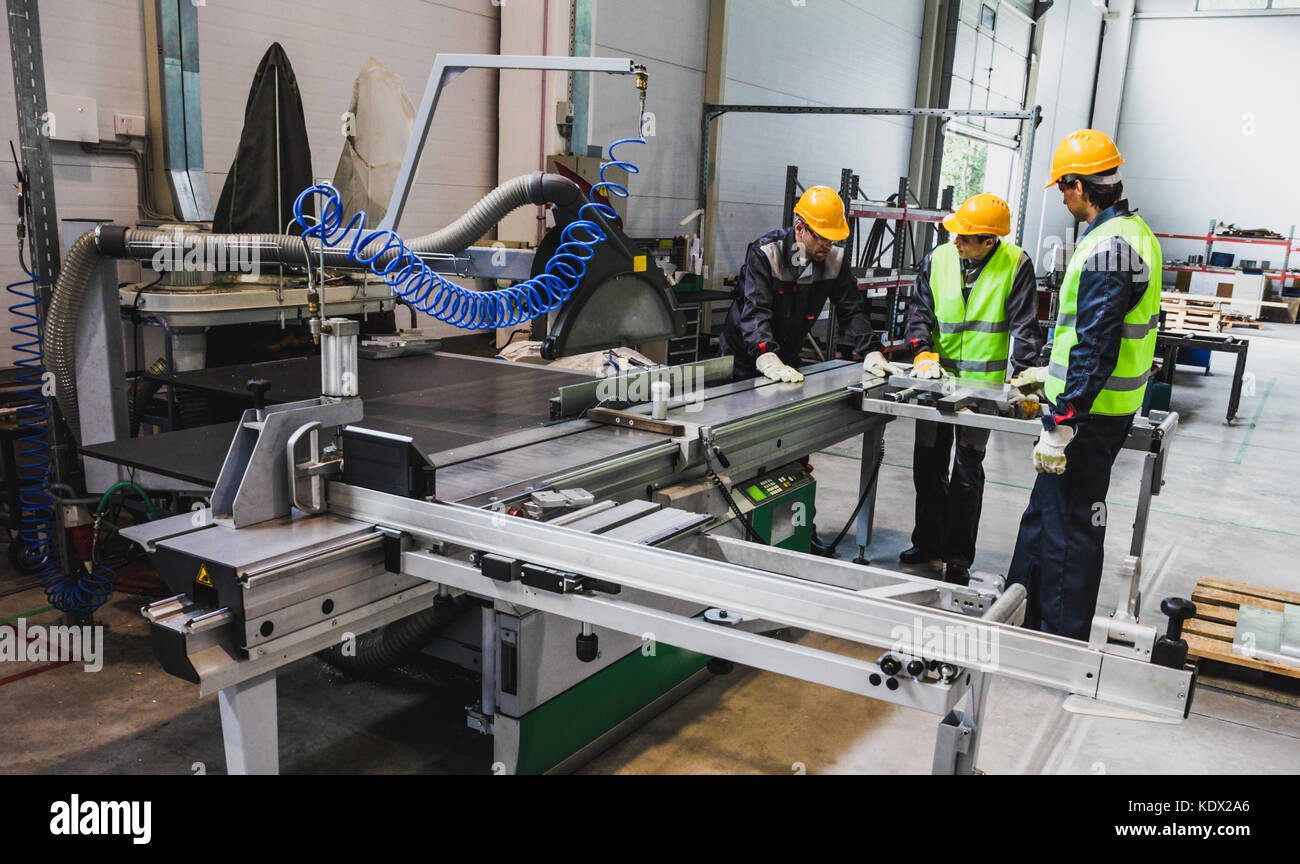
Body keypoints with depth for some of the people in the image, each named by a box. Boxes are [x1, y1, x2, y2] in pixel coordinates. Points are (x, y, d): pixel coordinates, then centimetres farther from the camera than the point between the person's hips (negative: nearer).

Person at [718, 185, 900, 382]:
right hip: (745, 357, -4)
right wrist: (768, 361, -46)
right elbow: (755, 311, -31)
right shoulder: (764, 253, -20)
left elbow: (852, 309, -1)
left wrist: (870, 353, -16)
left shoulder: (836, 258, -4)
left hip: (788, 359, 5)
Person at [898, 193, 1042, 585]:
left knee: (967, 471, 2)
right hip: (937, 378, 4)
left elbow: (1024, 326, -8)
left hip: (983, 385, -4)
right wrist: (924, 353, -13)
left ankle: (958, 557, 14)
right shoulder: (938, 259, 1)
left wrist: (1024, 377, -17)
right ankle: (929, 541, 28)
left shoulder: (1016, 265, -8)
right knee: (928, 463, 11)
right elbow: (920, 311, 4)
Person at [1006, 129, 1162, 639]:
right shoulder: (1135, 232, 13)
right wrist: (1053, 373, 28)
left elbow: (1096, 345, -25)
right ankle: (1020, 614, 34)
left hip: (1089, 415, -10)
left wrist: (1062, 422, -24)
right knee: (1044, 510, 20)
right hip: (1112, 406, 10)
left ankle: (1062, 647, 12)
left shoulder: (1106, 247, -20)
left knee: (1070, 525, 0)